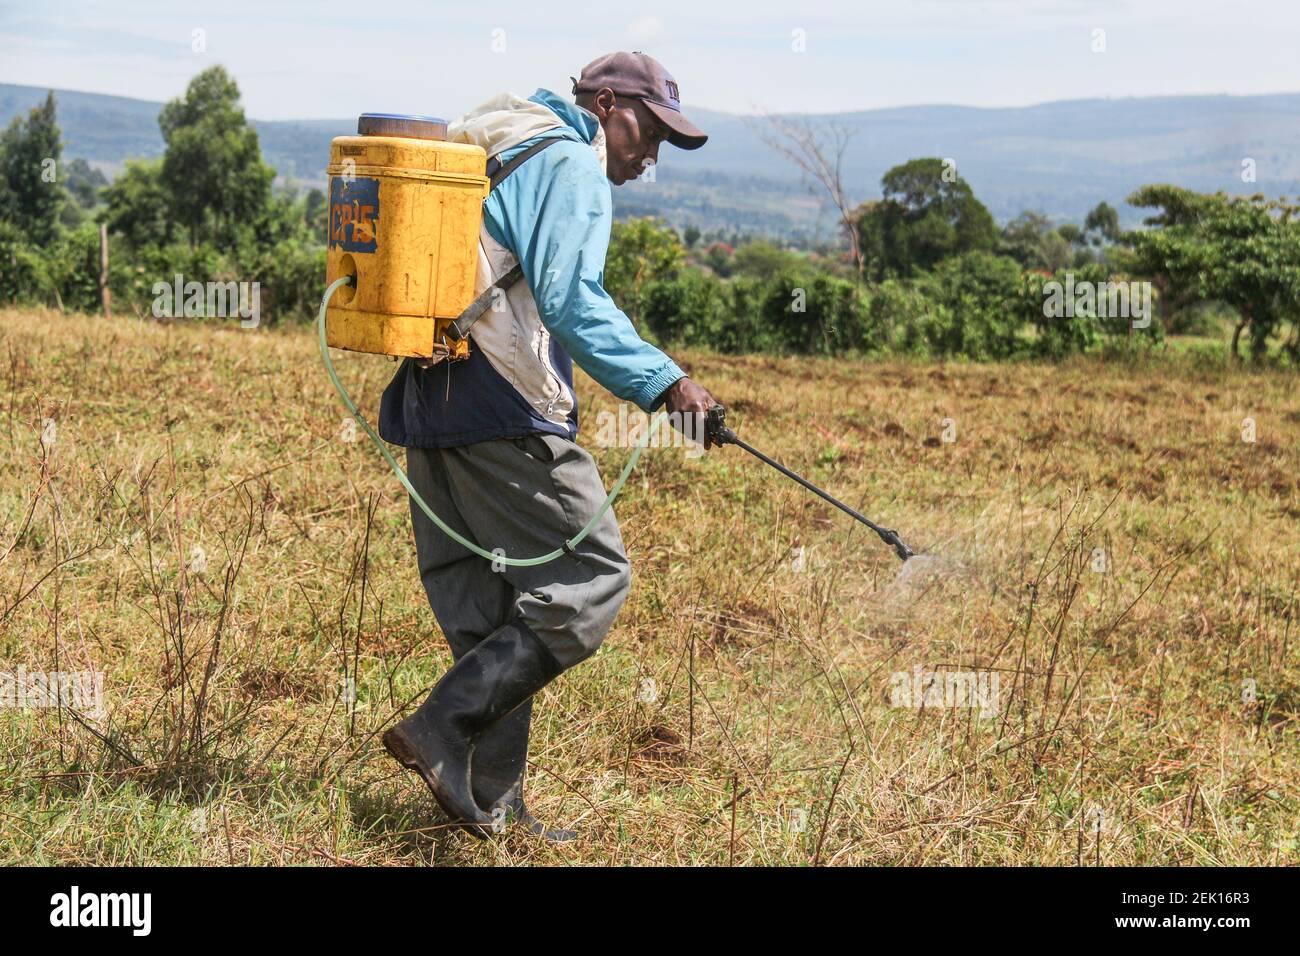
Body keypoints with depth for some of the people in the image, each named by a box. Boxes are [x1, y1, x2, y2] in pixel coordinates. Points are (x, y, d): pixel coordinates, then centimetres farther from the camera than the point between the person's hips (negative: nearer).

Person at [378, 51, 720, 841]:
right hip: (504, 410, -10)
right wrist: (659, 381, -22)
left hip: (427, 404, 10)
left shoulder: (485, 156, 26)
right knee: (591, 579, -6)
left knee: (490, 614, 12)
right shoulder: (568, 165, -5)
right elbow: (570, 299, -18)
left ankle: (492, 806, 13)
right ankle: (444, 728, -13)